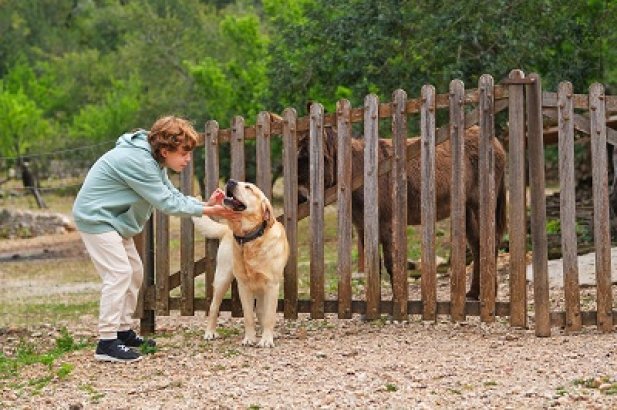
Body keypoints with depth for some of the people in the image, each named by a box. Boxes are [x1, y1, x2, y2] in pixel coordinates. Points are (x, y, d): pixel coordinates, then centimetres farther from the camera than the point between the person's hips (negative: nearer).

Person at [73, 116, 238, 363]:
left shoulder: (152, 160, 5)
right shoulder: (137, 161, -27)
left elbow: (173, 194, 4)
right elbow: (166, 203, -25)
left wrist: (205, 204, -10)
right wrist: (206, 211, -22)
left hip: (113, 219, 11)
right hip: (95, 217, -11)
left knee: (134, 271, 13)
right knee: (118, 273, -17)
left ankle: (123, 332, 22)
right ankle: (107, 343, -18)